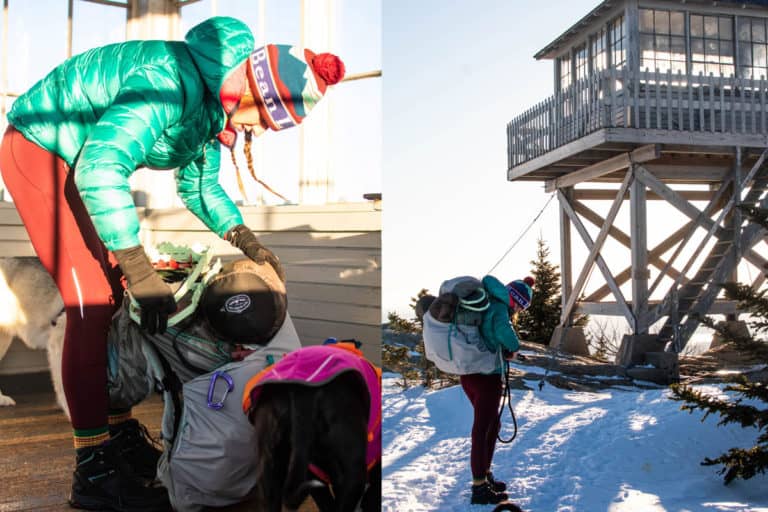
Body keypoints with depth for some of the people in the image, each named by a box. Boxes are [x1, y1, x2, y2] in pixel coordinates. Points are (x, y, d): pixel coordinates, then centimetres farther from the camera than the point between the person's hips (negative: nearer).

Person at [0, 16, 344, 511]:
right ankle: (93, 471, -10)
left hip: (84, 162, 9)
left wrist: (247, 241, -3)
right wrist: (140, 270, -33)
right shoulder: (172, 81, -31)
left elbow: (198, 185, 11)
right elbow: (100, 169, -36)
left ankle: (121, 432, 15)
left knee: (119, 296, 5)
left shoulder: (217, 106, -1)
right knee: (92, 302, -15)